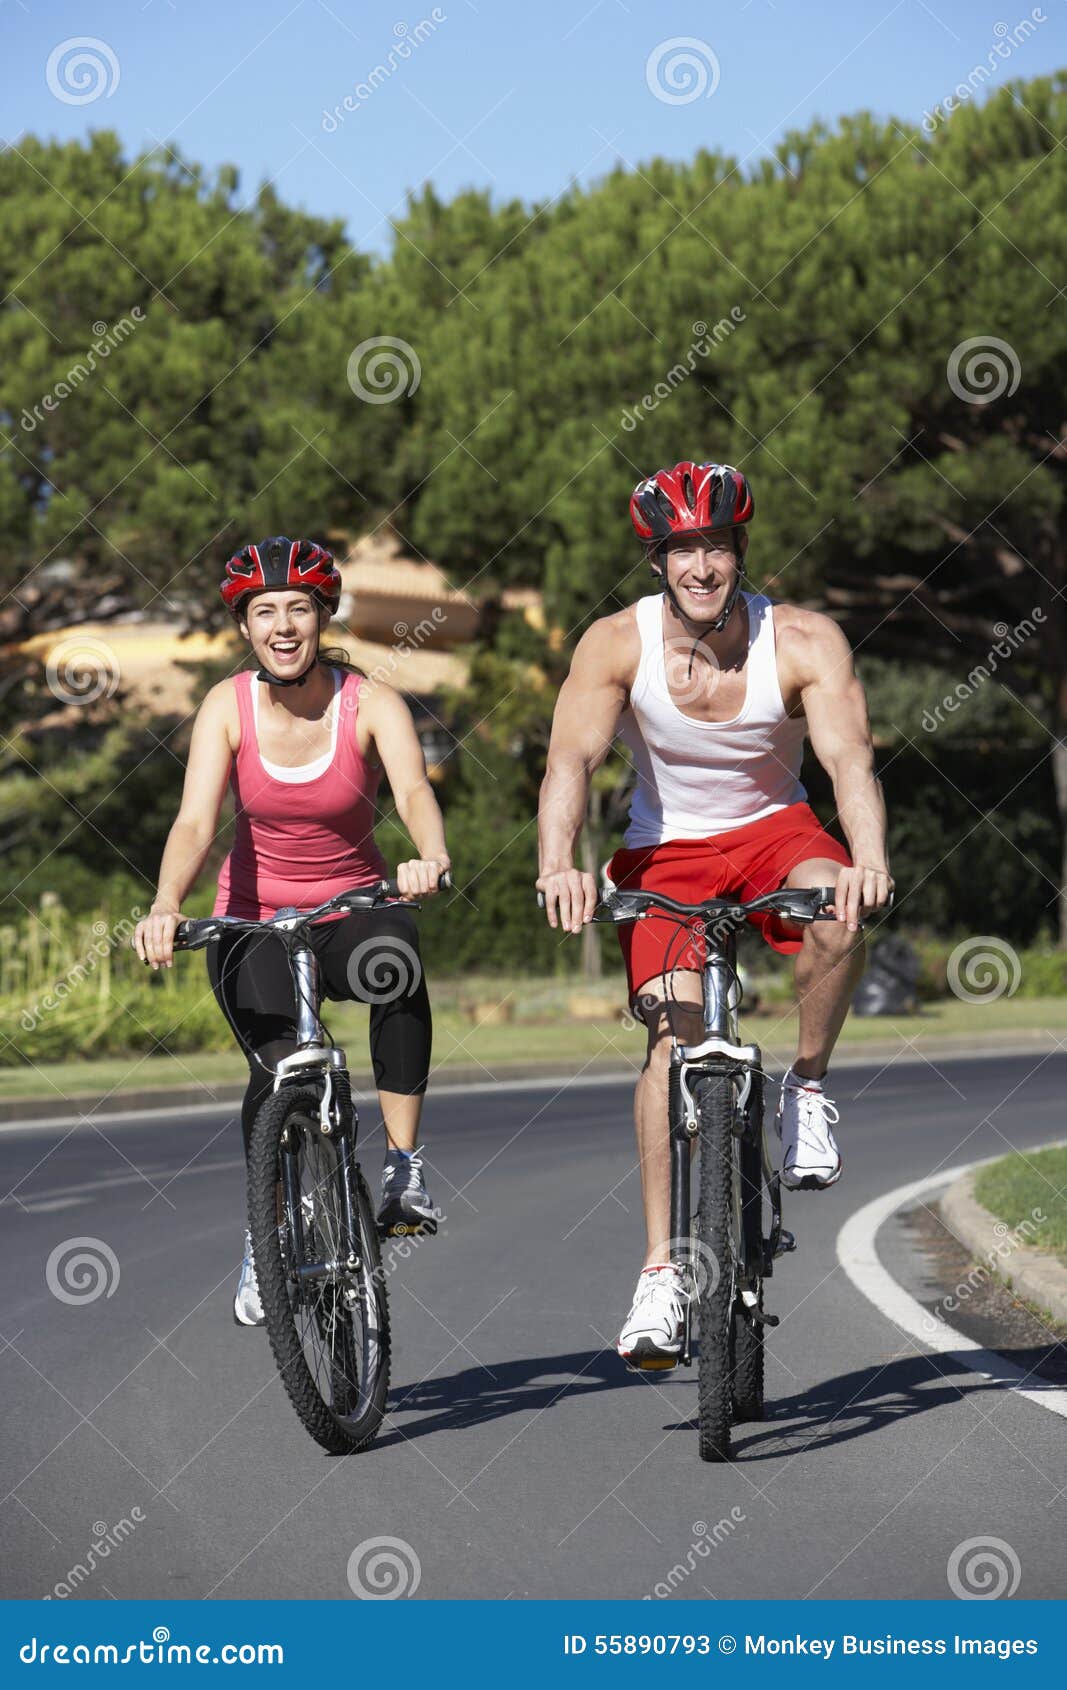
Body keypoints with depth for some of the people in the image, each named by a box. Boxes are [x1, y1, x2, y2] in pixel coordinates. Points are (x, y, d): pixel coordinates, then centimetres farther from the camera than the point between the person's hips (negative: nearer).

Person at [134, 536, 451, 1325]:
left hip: (352, 906, -1)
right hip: (255, 918, 1)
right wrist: (166, 907, -39)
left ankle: (405, 1167, -26)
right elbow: (195, 823, -20)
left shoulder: (371, 704, -14)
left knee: (397, 964, -36)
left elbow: (415, 790, -31)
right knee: (279, 1067, -22)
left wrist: (431, 857, -53)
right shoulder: (229, 706, -10)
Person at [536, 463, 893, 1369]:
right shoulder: (618, 644, -18)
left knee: (839, 915, -34)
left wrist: (869, 859, -49)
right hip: (667, 846, 0)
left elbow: (850, 758, -30)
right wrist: (559, 865, -46)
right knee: (673, 1031, -18)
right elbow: (572, 758, -28)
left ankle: (809, 1088, -7)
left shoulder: (804, 642, -19)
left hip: (772, 828, 0)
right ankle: (661, 1271, -14)